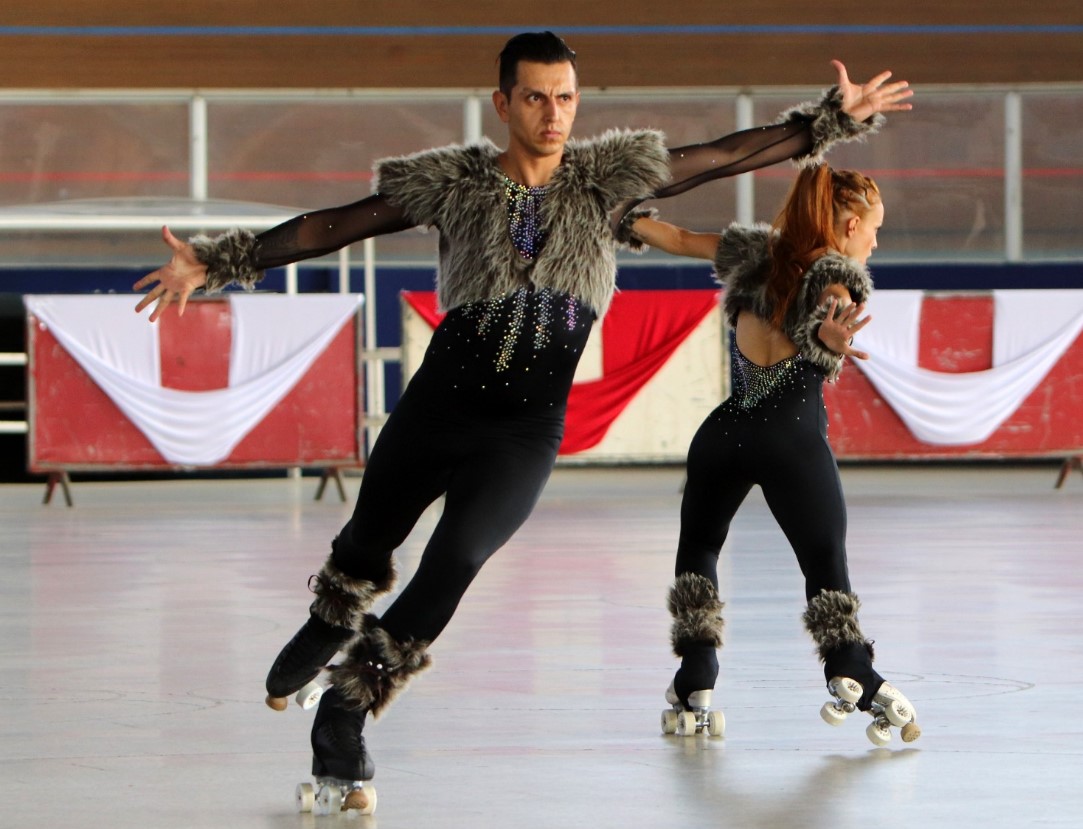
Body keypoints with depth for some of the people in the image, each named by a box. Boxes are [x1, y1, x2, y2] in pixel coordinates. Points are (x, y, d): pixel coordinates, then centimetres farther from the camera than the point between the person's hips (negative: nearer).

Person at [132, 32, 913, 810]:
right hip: (437, 404, 1)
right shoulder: (456, 182, -1)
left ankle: (342, 718, -6)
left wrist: (836, 118, 2)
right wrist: (216, 262, -4)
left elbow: (727, 156, 4)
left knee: (455, 561, -18)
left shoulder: (606, 176, 2)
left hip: (528, 427, 0)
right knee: (365, 547, 13)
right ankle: (327, 631, 48)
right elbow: (336, 225, 0)